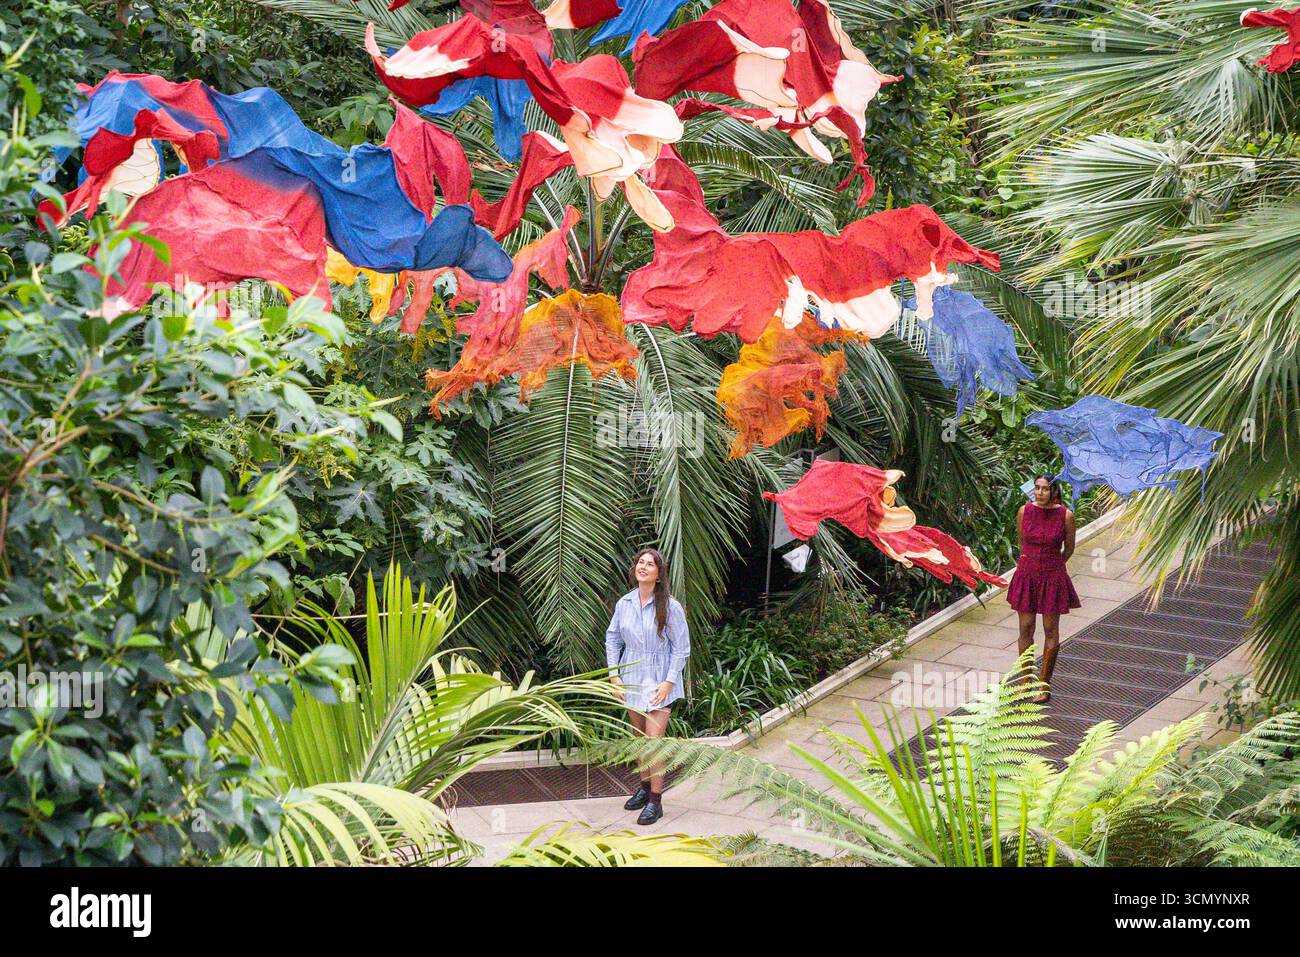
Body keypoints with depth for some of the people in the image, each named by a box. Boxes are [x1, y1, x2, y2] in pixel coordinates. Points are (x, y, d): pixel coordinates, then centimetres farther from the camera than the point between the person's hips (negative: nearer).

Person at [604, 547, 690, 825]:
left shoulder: (670, 606, -12)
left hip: (659, 680, -5)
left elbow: (681, 647, -8)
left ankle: (655, 800, -5)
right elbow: (612, 638, 10)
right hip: (632, 677, 5)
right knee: (639, 737, 16)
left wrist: (669, 681, -13)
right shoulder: (624, 604, 0)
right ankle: (644, 786, 31)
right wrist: (614, 675, 2)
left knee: (654, 739, -11)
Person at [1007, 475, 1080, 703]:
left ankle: (1044, 684, 17)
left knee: (1050, 631, 7)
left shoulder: (1066, 515, -11)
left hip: (1053, 577, -2)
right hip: (1026, 575, 2)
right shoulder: (1024, 511, -6)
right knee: (1025, 629, 7)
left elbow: (1069, 549, 4)